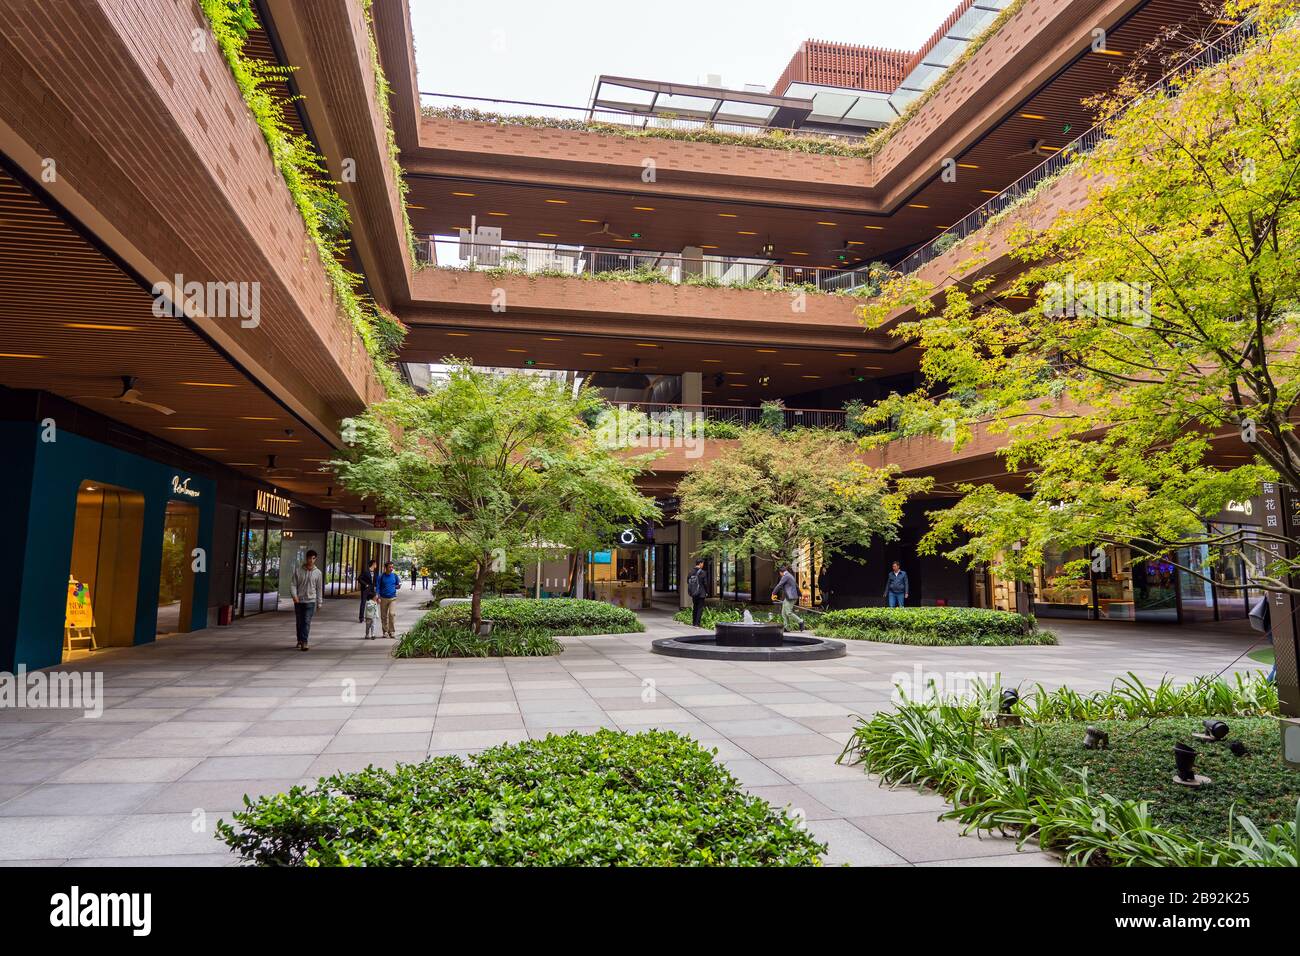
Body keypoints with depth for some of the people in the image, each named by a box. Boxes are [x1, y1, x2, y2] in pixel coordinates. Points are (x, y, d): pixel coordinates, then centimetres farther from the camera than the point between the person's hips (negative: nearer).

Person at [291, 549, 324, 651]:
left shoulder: (318, 573, 1)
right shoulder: (298, 570, 1)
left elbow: (319, 589, 6)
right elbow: (294, 584, 1)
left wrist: (319, 603, 6)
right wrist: (294, 595, -17)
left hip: (310, 601, -1)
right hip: (298, 600, 1)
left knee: (307, 622, -10)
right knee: (299, 622, 10)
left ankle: (304, 642, -11)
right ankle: (299, 640, 26)